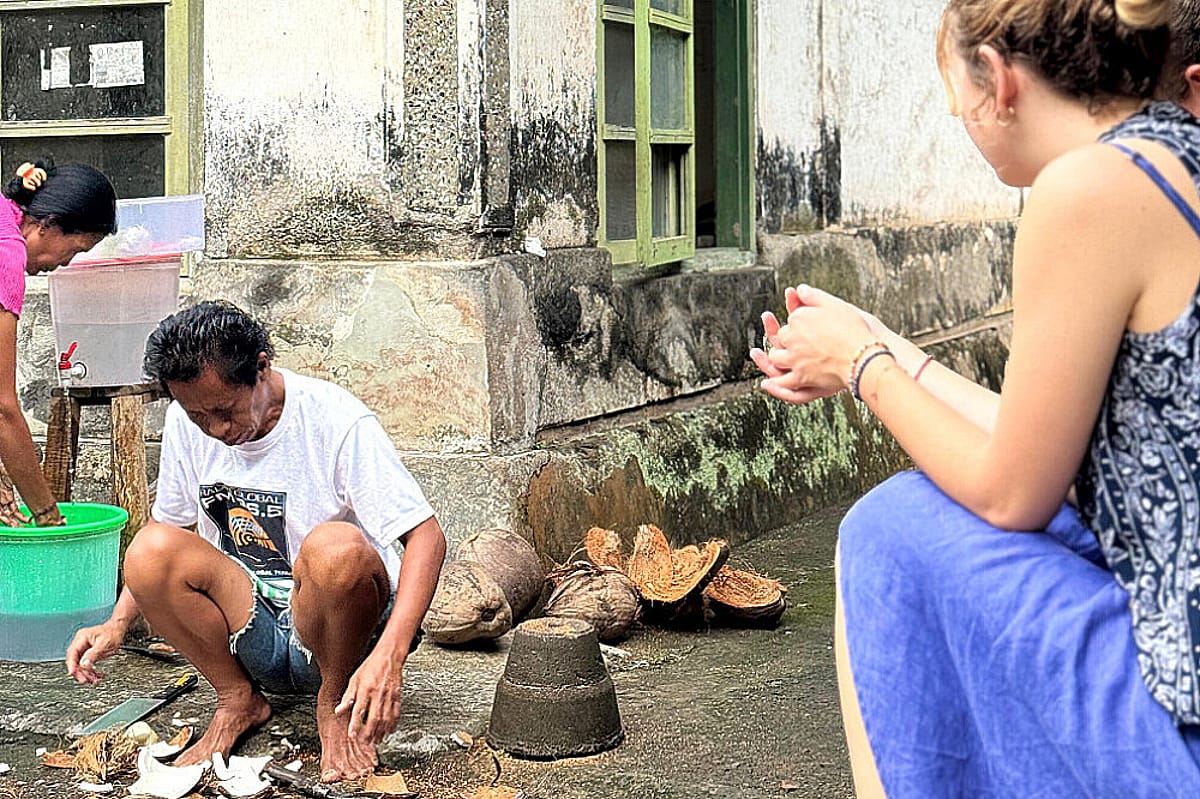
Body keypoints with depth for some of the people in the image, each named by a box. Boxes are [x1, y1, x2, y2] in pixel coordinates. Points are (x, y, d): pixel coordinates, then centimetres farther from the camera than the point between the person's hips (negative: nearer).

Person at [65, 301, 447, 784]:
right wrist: (116, 625, -2)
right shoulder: (186, 423, -3)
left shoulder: (337, 421, -19)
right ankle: (237, 700, 0)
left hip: (341, 623, -4)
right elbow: (166, 526, 13)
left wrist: (388, 657, -35)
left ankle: (336, 700, -8)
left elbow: (426, 537, -22)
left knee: (337, 547, -37)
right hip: (252, 630, 4)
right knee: (149, 552, -22)